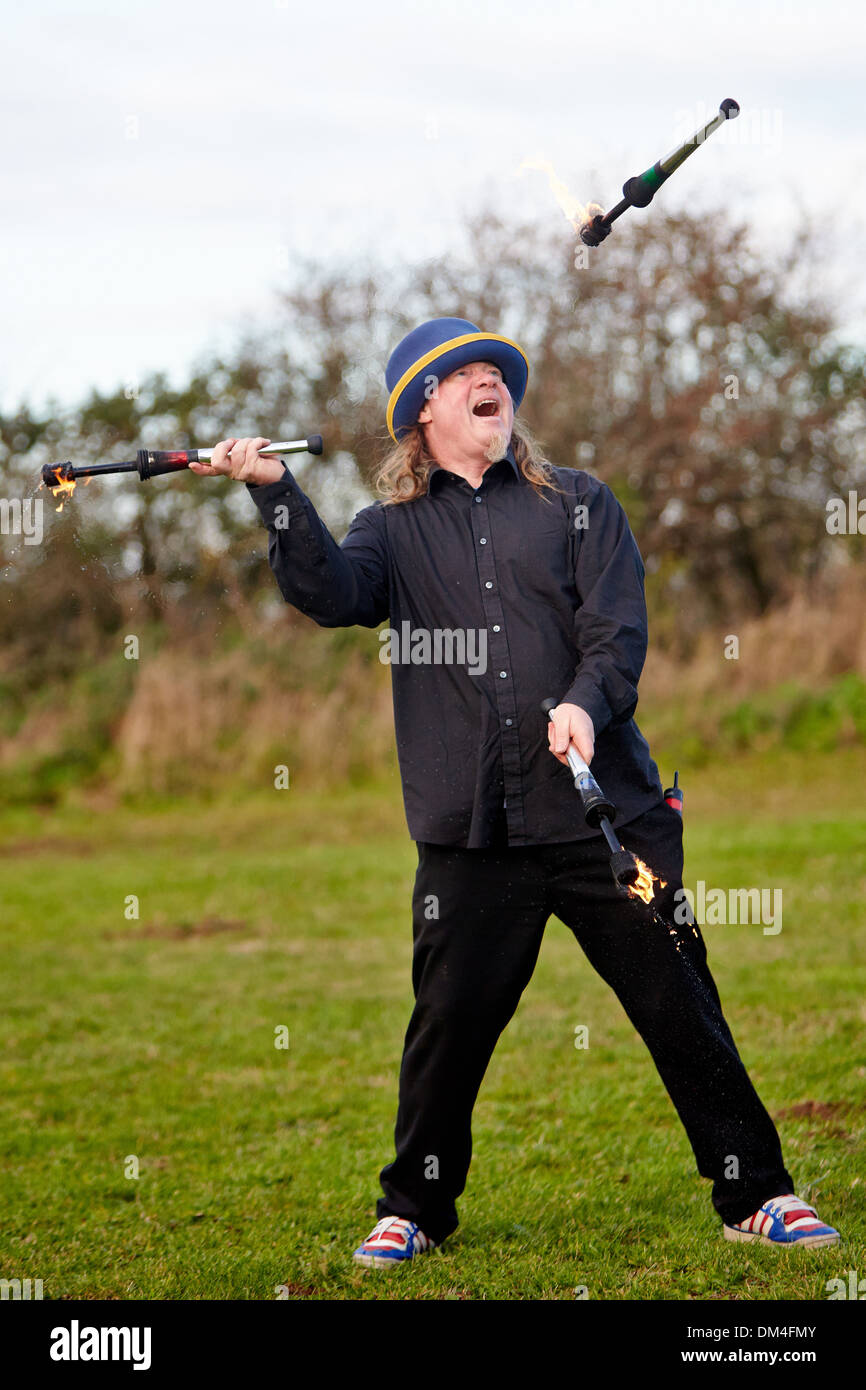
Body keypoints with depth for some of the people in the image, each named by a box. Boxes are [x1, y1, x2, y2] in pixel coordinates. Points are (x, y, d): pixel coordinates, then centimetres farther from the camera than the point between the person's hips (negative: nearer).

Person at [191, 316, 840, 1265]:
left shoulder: (580, 504, 12)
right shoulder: (394, 530, 12)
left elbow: (618, 630, 0)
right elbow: (329, 592, -9)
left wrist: (585, 703, -19)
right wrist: (275, 492, -22)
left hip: (607, 815, 0)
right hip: (469, 832, 0)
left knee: (680, 1007, 1)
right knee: (448, 1026, 1)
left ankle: (755, 1196, 13)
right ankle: (413, 1212, 21)